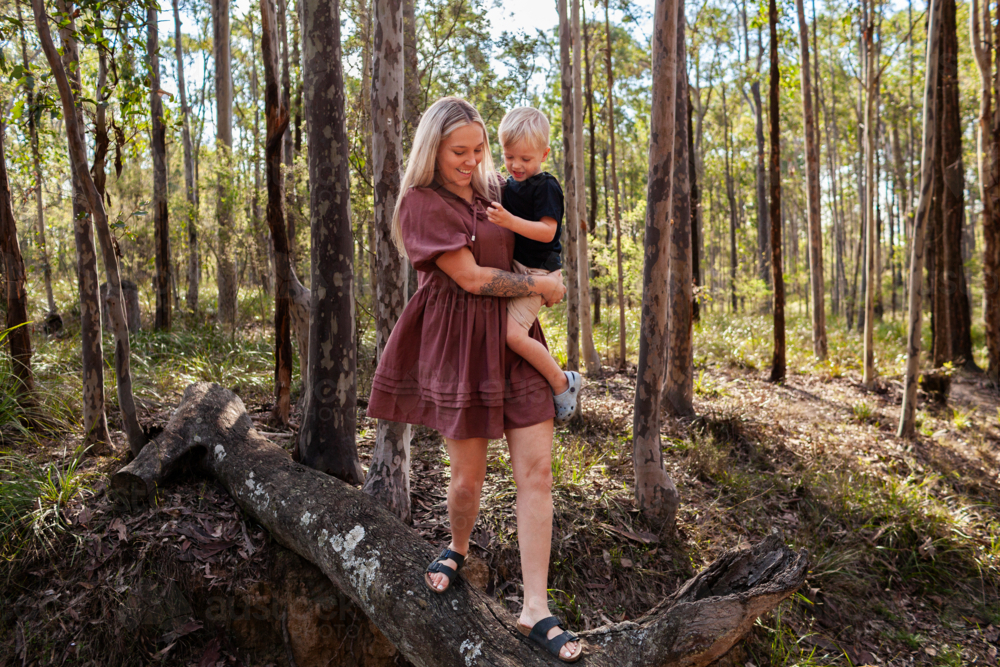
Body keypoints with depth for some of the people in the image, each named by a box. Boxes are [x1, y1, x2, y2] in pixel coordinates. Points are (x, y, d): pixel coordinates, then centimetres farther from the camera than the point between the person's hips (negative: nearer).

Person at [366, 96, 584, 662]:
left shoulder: (491, 190, 12)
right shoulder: (421, 202, -8)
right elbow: (471, 277, -14)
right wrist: (542, 287, -5)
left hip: (513, 338, 5)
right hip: (460, 342, -5)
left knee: (537, 469, -3)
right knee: (469, 475, 4)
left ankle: (536, 610, 4)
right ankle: (459, 549, 39)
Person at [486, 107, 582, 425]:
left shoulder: (546, 187, -11)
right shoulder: (509, 186, 15)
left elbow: (547, 232, -22)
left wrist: (510, 221, -33)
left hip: (535, 272, -10)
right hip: (510, 268, 10)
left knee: (513, 333, -22)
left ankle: (561, 381, -5)